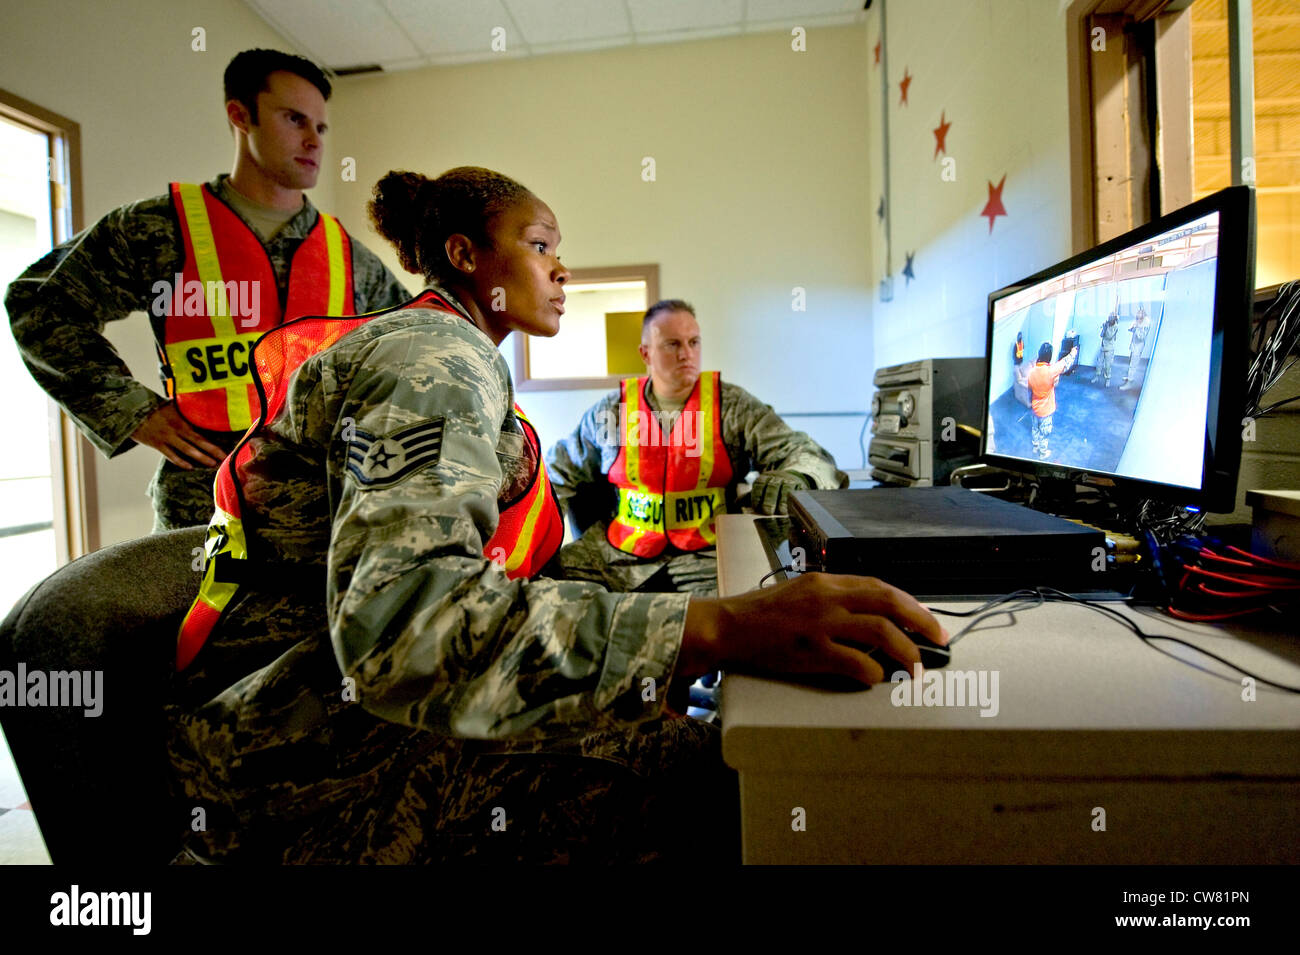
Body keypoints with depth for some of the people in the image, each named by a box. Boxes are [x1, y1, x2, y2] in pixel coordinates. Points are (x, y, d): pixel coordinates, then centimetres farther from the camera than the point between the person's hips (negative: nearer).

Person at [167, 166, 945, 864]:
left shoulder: (457, 361, 18)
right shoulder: (432, 354, -15)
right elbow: (403, 616, -32)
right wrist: (721, 629, -40)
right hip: (317, 758, -9)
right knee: (716, 779, -22)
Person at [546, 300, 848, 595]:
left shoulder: (732, 405, 3)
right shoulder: (611, 411, 8)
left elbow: (801, 452, -2)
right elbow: (559, 471, 20)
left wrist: (796, 482, -26)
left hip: (707, 553, -2)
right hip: (622, 552, 3)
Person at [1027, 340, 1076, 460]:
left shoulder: (1032, 371, -18)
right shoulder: (1051, 371, -34)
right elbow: (1066, 363, -15)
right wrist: (1073, 353, 5)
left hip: (1035, 408, 5)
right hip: (1045, 410, -5)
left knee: (1035, 429, 27)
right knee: (1044, 433, 17)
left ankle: (1036, 447, 49)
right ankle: (1043, 453, 37)